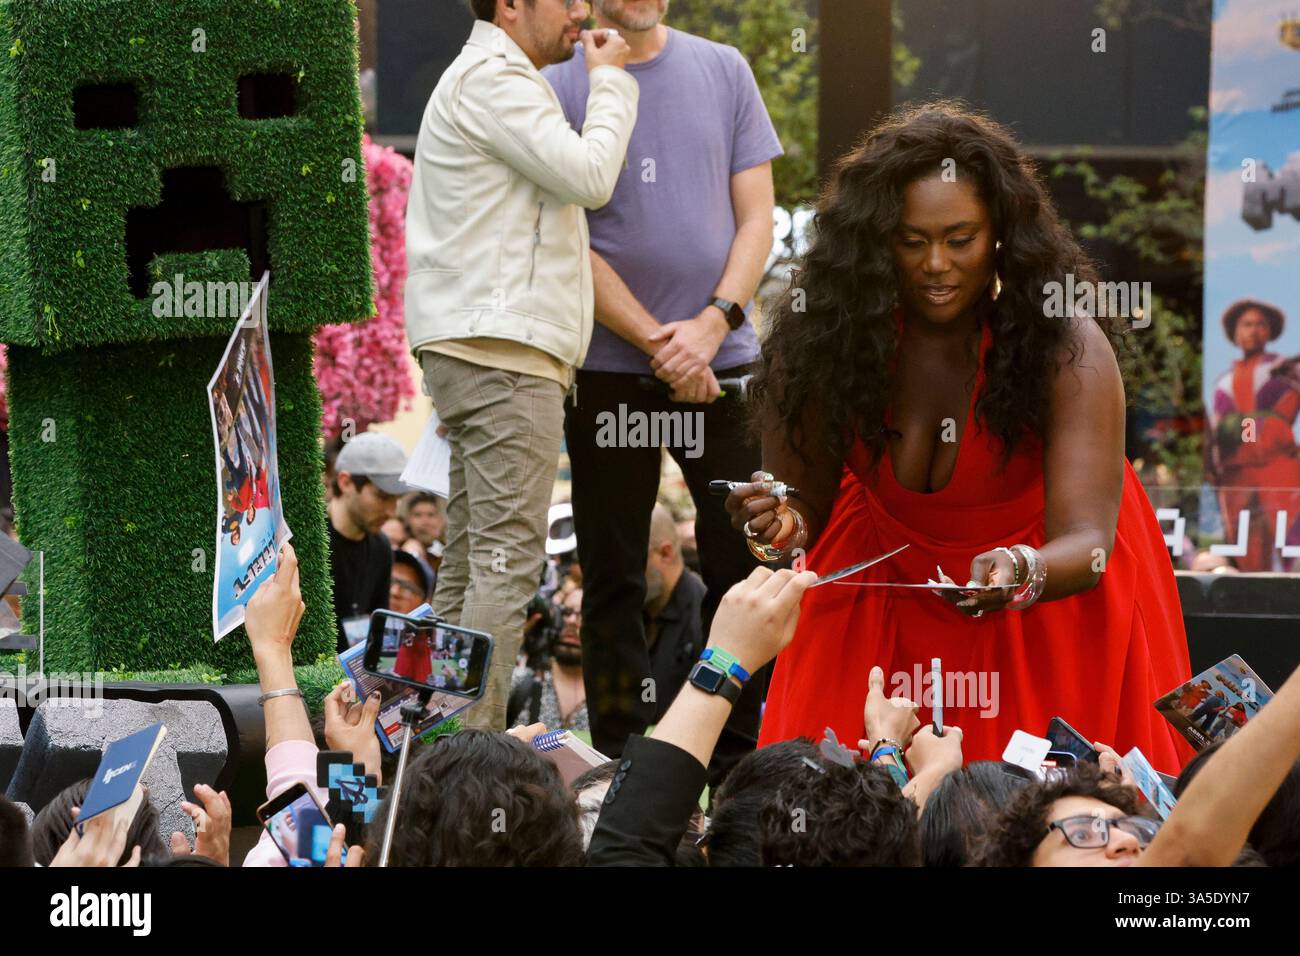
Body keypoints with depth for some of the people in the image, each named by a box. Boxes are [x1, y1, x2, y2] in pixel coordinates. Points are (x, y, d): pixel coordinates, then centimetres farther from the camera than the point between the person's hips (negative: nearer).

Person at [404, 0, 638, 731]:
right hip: (503, 348, -11)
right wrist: (611, 81, -1)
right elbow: (589, 176, -13)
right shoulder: (491, 78, -8)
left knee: (470, 559, 9)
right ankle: (475, 743, -18)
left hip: (480, 348, 11)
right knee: (508, 557, -14)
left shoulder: (491, 78, 26)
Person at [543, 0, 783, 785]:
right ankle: (622, 765, 9)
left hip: (722, 363, 2)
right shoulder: (558, 85, 0)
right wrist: (658, 341, -12)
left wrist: (713, 323, -8)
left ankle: (739, 762, 11)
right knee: (614, 579, 3)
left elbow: (757, 217, 7)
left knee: (744, 565, 2)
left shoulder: (724, 71, 9)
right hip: (608, 370, -2)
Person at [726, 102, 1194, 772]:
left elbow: (1086, 541, -33)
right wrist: (781, 527, -35)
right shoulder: (826, 337, -20)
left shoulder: (1069, 348, -26)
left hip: (1052, 581, -2)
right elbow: (805, 497, -11)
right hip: (888, 594, 2)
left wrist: (1020, 572, -55)